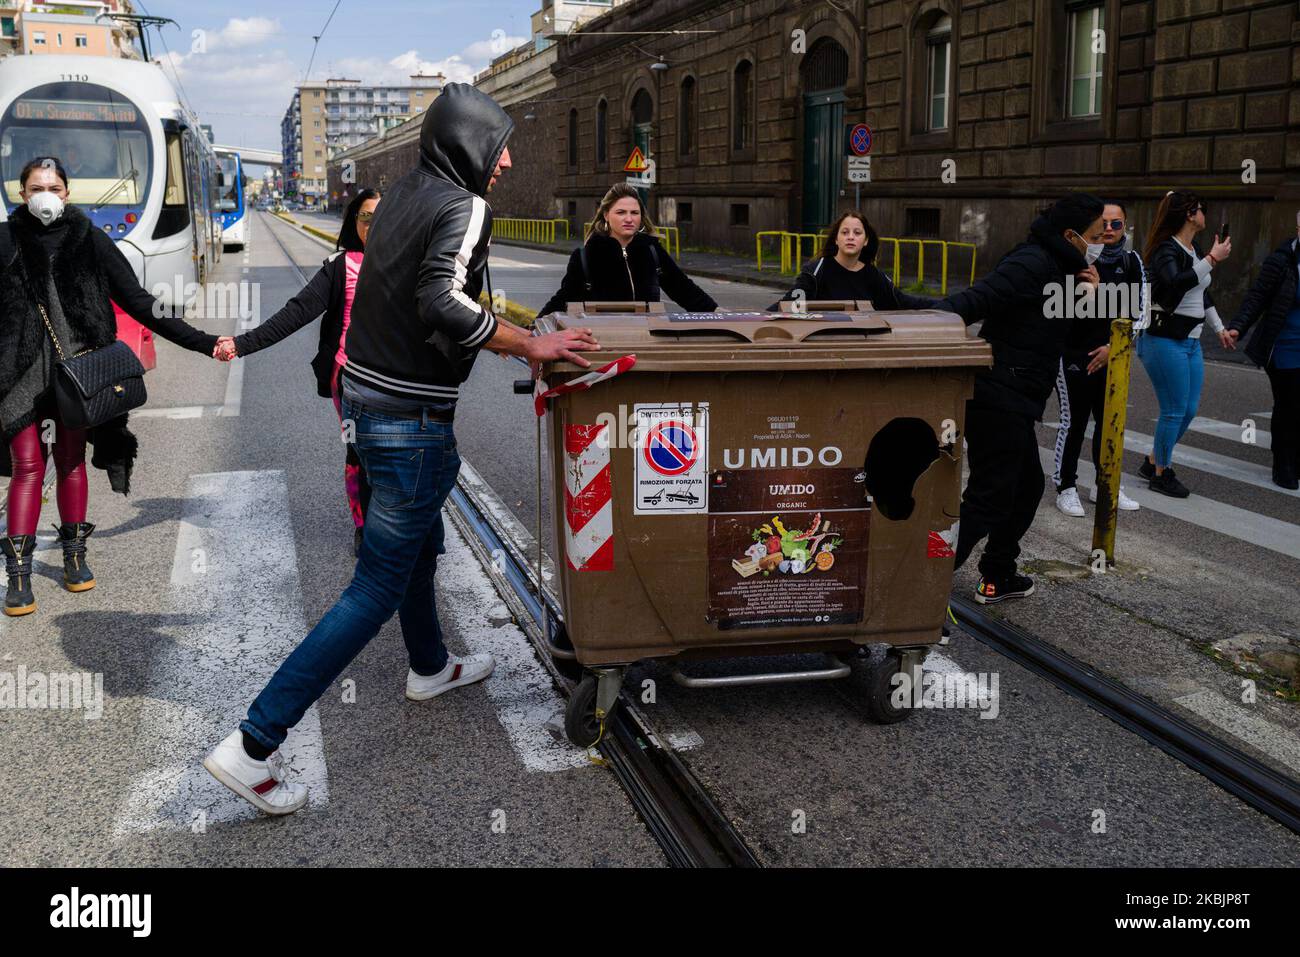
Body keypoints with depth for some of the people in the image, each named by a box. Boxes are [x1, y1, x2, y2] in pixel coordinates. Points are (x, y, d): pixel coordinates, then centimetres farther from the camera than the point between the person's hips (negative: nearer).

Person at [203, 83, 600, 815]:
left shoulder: (401, 196, 11)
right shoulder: (465, 207, -15)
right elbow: (443, 302, -29)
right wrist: (529, 345, -22)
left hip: (368, 393, 10)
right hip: (412, 417, -10)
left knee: (420, 540, 29)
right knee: (379, 587, -4)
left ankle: (431, 667, 51)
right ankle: (254, 746, -4)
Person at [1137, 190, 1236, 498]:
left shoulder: (1194, 250, 14)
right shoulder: (1166, 250, -13)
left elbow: (1203, 295, 26)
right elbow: (1176, 283, -34)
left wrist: (1220, 328, 31)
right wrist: (1212, 259, -29)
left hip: (1191, 342, 9)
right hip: (1164, 341, -9)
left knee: (1189, 410, 12)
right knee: (1174, 411, -3)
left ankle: (1154, 462, 27)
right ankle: (1160, 475, 12)